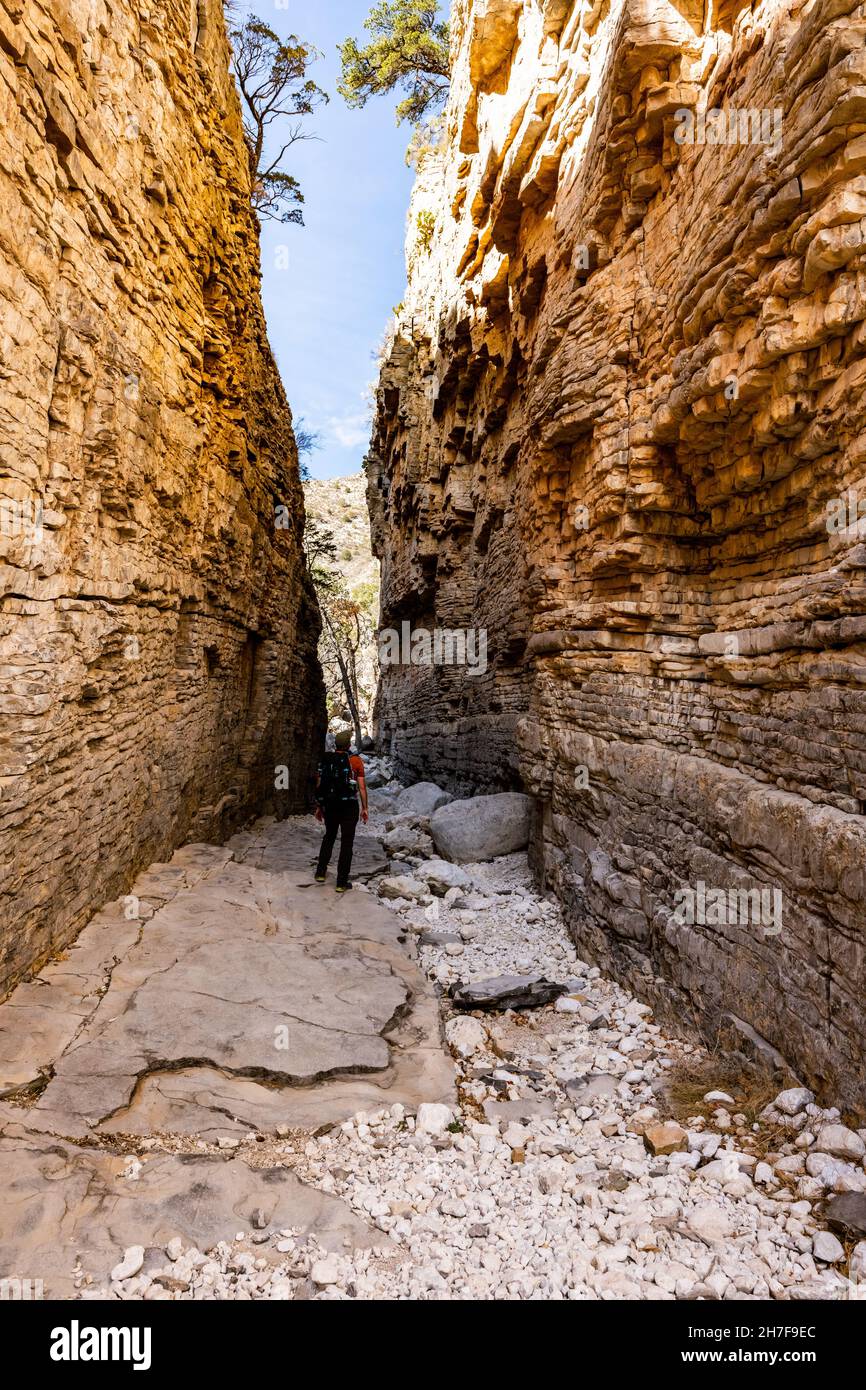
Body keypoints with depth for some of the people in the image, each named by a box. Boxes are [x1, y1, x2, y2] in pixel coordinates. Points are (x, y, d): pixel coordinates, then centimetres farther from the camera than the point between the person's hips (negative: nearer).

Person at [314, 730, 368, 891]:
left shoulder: (325, 760, 1)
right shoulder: (355, 761, -7)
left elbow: (319, 785, 5)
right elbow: (362, 787, -7)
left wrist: (319, 806, 14)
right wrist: (364, 808, 2)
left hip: (329, 805, 4)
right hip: (349, 805, -3)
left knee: (329, 837, 23)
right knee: (347, 842, 4)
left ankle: (321, 873, 26)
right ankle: (342, 882, 5)